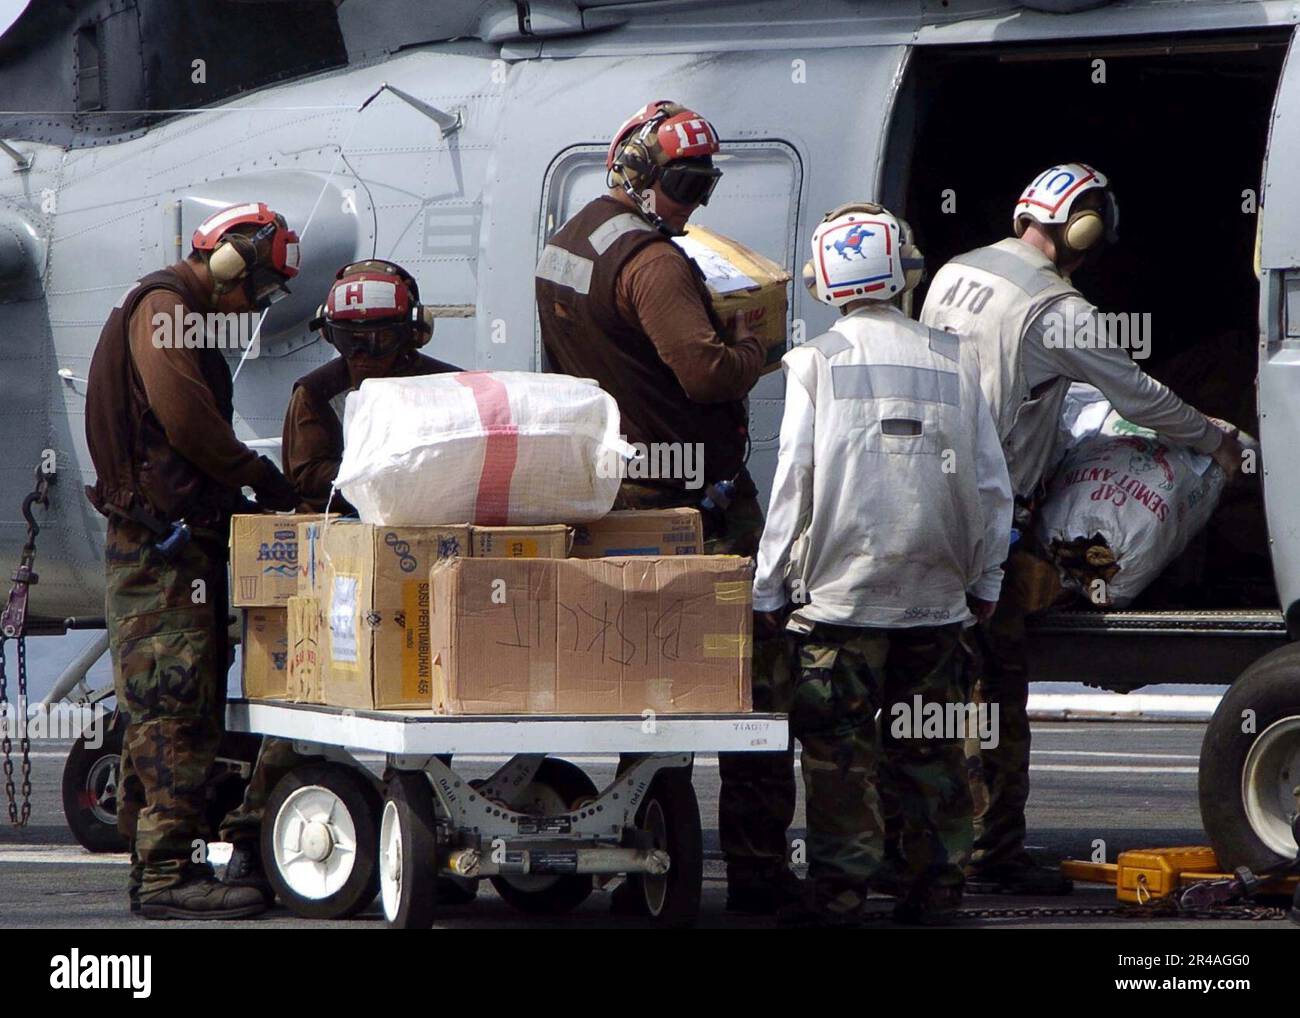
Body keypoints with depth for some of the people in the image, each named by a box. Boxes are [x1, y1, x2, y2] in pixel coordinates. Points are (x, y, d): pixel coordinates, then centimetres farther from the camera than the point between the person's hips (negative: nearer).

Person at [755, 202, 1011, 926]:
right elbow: (992, 483, 6)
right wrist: (986, 580, 17)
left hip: (841, 590, -3)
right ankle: (938, 885, 12)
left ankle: (842, 887, -1)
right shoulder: (954, 360, 4)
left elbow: (794, 480, -6)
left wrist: (771, 587, 0)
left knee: (839, 744, 1)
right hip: (937, 593, 3)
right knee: (931, 745, 10)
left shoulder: (818, 362, -4)